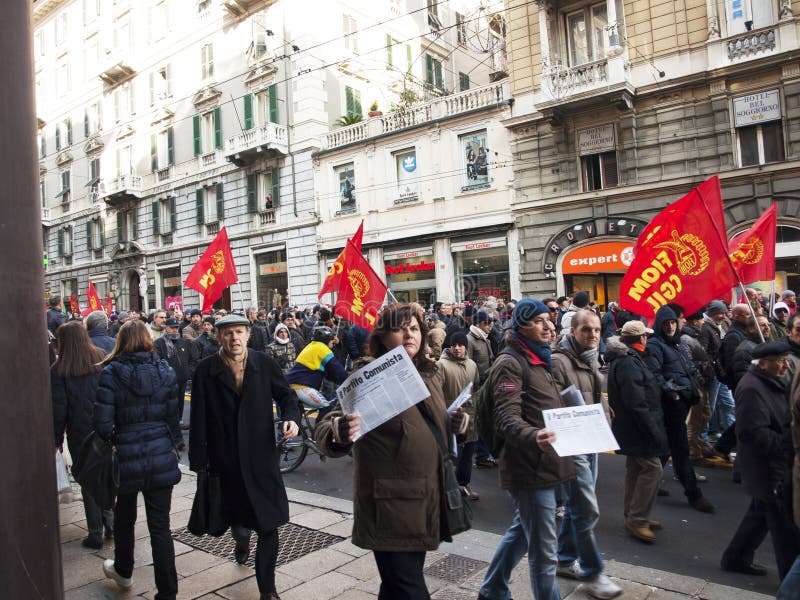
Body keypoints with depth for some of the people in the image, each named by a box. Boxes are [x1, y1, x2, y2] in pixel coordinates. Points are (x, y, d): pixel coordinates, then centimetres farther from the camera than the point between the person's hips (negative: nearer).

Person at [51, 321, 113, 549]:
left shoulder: (59, 370, -9)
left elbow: (58, 409, -8)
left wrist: (57, 439, 2)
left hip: (80, 433, -2)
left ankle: (96, 534, 15)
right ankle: (110, 521, 15)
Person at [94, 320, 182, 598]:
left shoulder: (111, 374, -9)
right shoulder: (165, 371, -2)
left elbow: (103, 425, -11)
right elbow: (173, 418, 2)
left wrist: (115, 440, 9)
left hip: (126, 458, -1)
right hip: (161, 457, 1)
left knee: (124, 518, 24)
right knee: (160, 526, 7)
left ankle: (123, 571, 48)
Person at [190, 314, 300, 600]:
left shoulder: (264, 363, -4)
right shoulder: (206, 370, -5)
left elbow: (285, 394, 7)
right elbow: (199, 419, -4)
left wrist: (291, 417, -14)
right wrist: (199, 460, -4)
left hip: (262, 456, 0)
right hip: (225, 460, 0)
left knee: (269, 525, 1)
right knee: (236, 516, 18)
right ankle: (242, 541, 56)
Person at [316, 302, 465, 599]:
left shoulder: (432, 375, 7)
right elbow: (324, 430, -20)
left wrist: (457, 424, 1)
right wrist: (340, 433, -43)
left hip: (427, 502, 7)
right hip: (391, 507, -7)